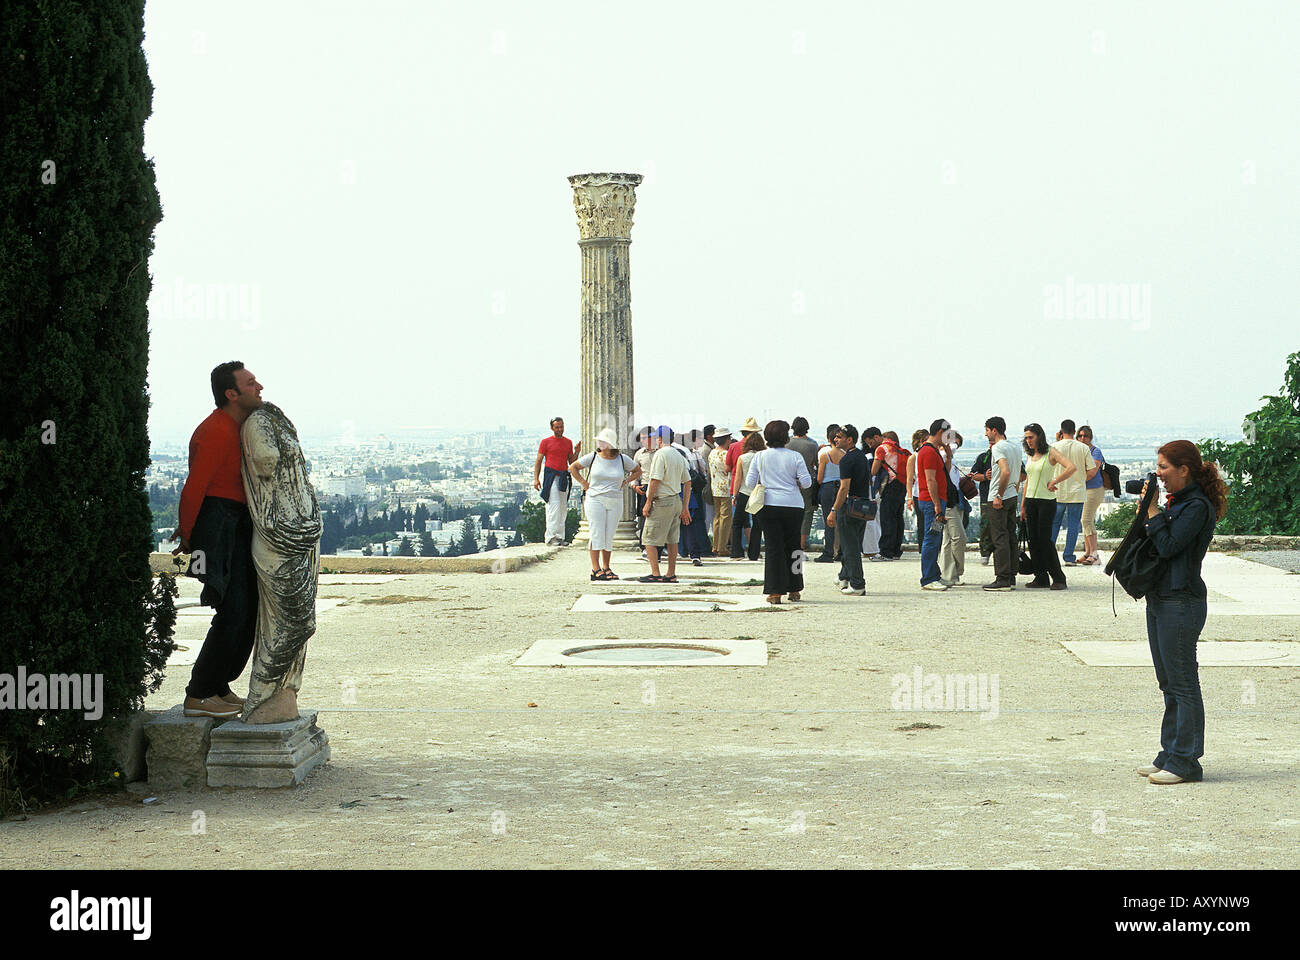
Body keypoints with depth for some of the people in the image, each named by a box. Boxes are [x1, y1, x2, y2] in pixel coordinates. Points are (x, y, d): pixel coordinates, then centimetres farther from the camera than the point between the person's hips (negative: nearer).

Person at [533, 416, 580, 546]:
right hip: (551, 476, -5)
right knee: (554, 506, -14)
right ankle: (551, 538, -14)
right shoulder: (546, 441, 1)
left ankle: (560, 537, 9)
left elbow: (571, 462, 17)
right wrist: (536, 478, -9)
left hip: (564, 477, 5)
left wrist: (576, 452, -1)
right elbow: (539, 461, 1)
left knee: (563, 508, 4)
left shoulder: (568, 442, 14)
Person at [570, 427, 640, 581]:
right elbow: (573, 467, 10)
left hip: (615, 503, 2)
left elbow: (637, 471, 17)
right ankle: (595, 569, -4)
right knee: (597, 534, -6)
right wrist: (583, 483, 3)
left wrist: (625, 482, 5)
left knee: (609, 536, 6)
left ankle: (606, 567, 15)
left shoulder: (622, 459, 2)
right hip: (595, 500, -2)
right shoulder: (593, 457, -2)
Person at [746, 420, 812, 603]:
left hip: (768, 506, 0)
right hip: (793, 505, 0)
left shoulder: (759, 457, 1)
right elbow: (806, 482, -5)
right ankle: (794, 590, 17)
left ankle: (775, 592, -2)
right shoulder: (795, 457, -2)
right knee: (792, 546, 12)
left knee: (773, 547, 2)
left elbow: (750, 482, 2)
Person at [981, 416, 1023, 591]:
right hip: (1013, 497, 9)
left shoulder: (998, 448, -14)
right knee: (1010, 537, 11)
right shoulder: (1015, 447, 14)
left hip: (999, 499, -9)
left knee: (1000, 539, -7)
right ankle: (1011, 577, 13)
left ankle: (1003, 579, -7)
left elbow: (1006, 472, -27)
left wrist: (999, 495, -22)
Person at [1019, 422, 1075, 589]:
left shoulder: (1051, 453, -7)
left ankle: (1058, 578, -3)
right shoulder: (1029, 455, 12)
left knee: (1045, 539, -9)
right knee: (1033, 540, 4)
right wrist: (1023, 505, 14)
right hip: (1031, 500, 7)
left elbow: (1072, 467, -19)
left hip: (1047, 501, -7)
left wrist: (1054, 481, -15)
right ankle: (1041, 577, 10)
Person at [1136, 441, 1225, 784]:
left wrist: (1152, 511, -12)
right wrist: (1148, 511, 6)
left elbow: (1168, 546, -19)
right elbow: (1156, 544, 16)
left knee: (1183, 684, -4)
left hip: (1181, 603, -10)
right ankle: (1171, 756, 22)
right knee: (1169, 684, 14)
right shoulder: (1175, 501, 15)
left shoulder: (1197, 507, -14)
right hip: (1159, 599, 10)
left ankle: (1185, 762, 2)